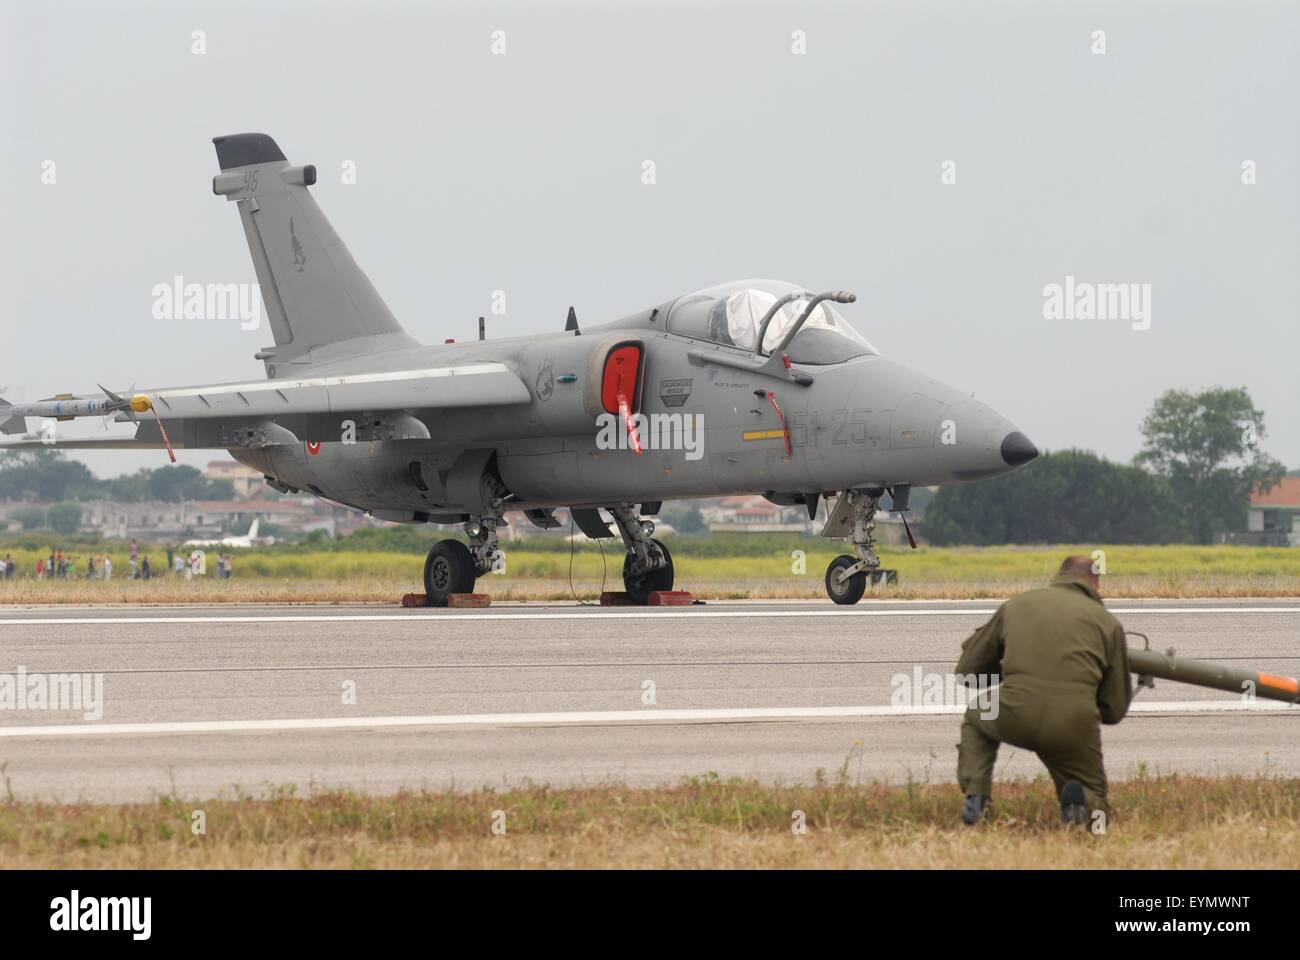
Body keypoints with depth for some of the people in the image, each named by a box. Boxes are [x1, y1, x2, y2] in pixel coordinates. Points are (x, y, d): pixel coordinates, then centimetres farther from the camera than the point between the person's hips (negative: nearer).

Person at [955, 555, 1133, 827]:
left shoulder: (1015, 605, 18)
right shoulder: (1108, 623, 15)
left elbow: (967, 670, 25)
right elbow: (1115, 709, 16)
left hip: (1014, 717, 1)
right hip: (1074, 727, -1)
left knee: (975, 721, 36)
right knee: (1093, 802, 24)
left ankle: (975, 796, 13)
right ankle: (1079, 801, -12)